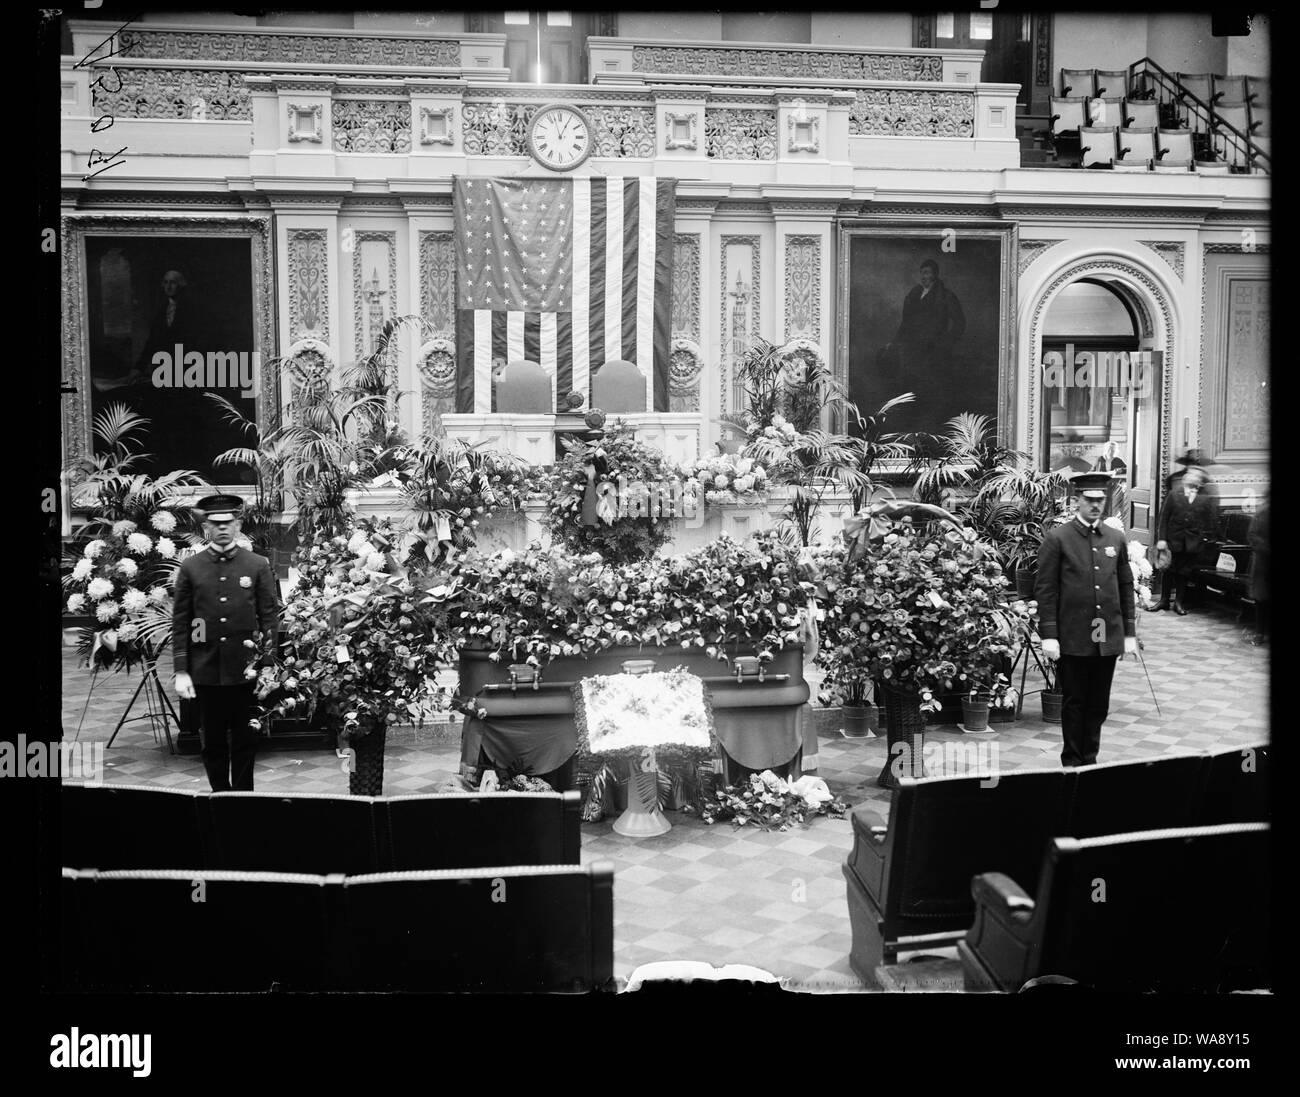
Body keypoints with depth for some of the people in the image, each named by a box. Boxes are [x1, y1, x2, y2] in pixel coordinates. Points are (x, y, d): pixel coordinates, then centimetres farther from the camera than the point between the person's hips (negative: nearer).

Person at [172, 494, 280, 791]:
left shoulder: (258, 566, 2)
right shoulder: (190, 568, 4)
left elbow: (270, 618, 2)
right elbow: (180, 624, 4)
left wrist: (269, 664, -4)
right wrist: (181, 671, -2)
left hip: (246, 669, -1)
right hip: (206, 671, 1)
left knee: (244, 741, 6)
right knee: (213, 742, 9)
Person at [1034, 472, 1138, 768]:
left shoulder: (1117, 539, 10)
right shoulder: (1057, 539, -4)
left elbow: (1125, 587, 13)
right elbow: (1045, 589, -5)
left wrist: (1130, 633, 9)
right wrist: (1049, 635, -11)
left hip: (1108, 639, 4)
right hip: (1072, 639, -4)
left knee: (1099, 705, 10)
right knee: (1074, 703, 5)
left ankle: (1090, 760, 22)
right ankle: (1072, 763, 16)